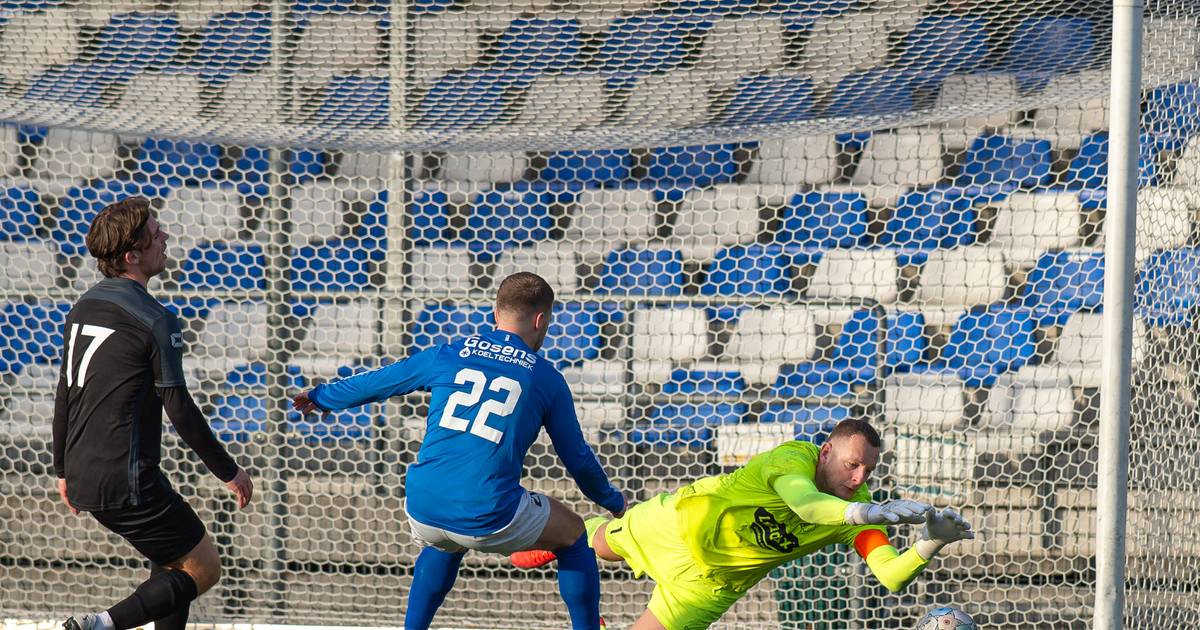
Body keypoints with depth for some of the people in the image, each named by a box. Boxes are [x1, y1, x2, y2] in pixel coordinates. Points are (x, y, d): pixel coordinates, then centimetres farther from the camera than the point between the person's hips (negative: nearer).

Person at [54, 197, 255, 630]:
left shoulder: (83, 308, 10)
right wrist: (228, 472, -3)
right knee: (204, 569, 1)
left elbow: (65, 394, 17)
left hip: (83, 478, 8)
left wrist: (64, 469, 26)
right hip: (126, 482, -8)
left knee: (172, 556, 24)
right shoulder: (155, 321, -15)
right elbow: (179, 410, -14)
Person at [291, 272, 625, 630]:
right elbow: (577, 459, 14)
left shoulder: (446, 356, 11)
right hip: (489, 518, -3)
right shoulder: (546, 378, 6)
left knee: (445, 544, 39)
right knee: (573, 536, 22)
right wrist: (612, 501, 32)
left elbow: (374, 383, 24)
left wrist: (322, 398, 43)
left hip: (422, 510, 4)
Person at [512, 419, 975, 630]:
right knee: (602, 542, 29)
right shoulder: (794, 458, -39)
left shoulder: (855, 515, -25)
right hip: (682, 522, -2)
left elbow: (891, 576, -37)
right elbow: (807, 504, -63)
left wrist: (930, 544, -55)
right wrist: (868, 511, -79)